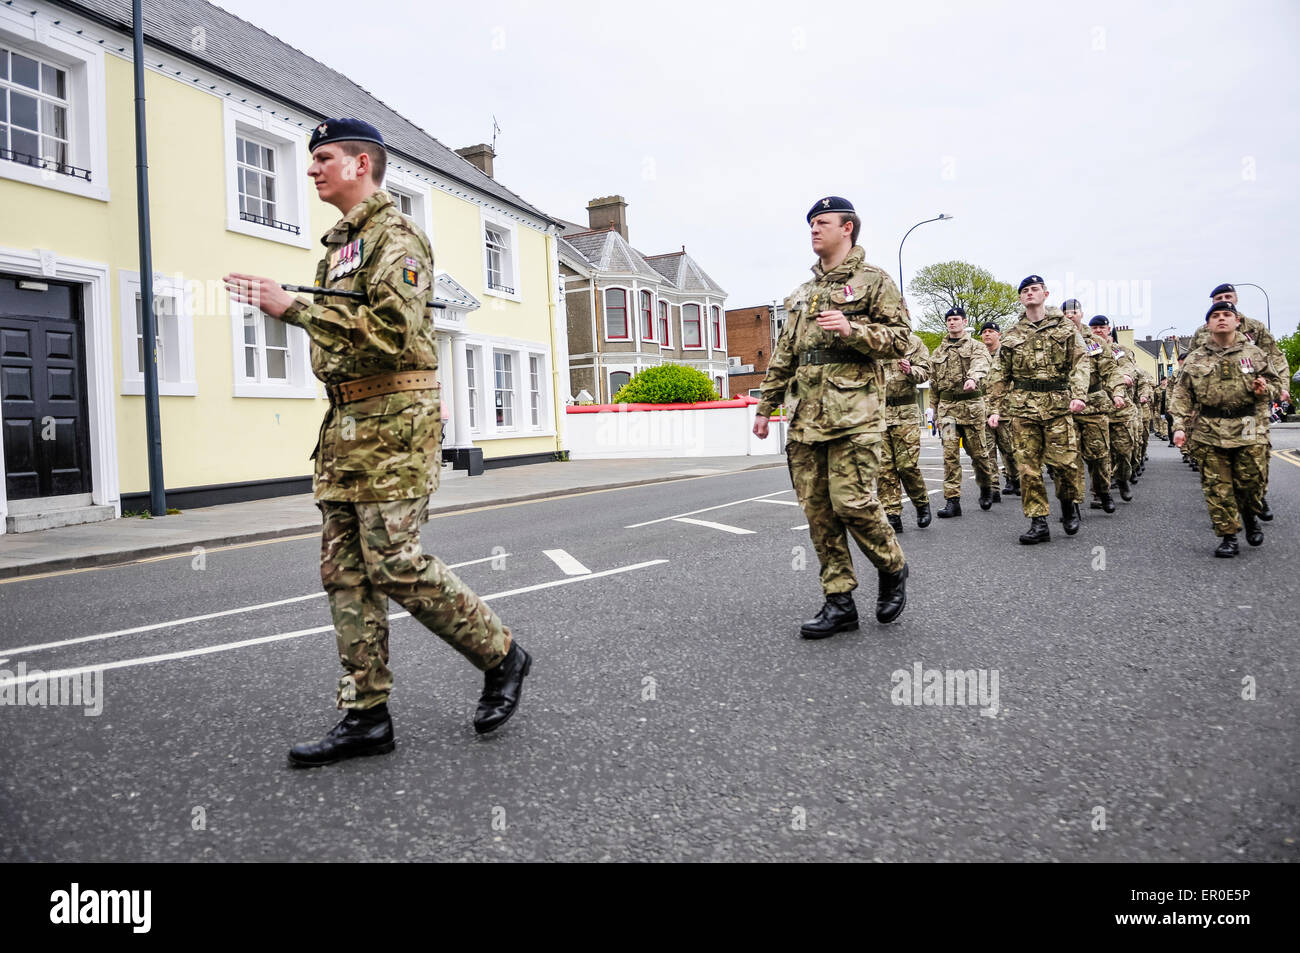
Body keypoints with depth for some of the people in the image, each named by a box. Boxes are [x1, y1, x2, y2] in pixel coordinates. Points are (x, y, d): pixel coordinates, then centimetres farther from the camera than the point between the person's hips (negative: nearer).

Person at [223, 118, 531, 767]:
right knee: (345, 568, 5)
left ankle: (501, 656, 9)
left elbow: (392, 328, -22)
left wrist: (293, 308, -19)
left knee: (393, 561, -11)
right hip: (345, 421, 9)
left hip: (392, 418, -9)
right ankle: (366, 716, 12)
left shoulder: (395, 236, -6)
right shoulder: (340, 245, 24)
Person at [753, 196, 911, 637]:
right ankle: (840, 601, 11)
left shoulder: (874, 281, 4)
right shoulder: (802, 293, 23)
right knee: (817, 509, 3)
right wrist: (765, 406, 20)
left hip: (853, 413, -6)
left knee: (851, 502, -12)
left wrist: (851, 329, -17)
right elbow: (783, 356, 24)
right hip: (805, 416, 6)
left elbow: (900, 339, -3)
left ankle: (893, 569, 16)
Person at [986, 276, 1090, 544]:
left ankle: (1069, 504, 20)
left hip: (1058, 404, -2)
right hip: (1021, 407, 2)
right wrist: (996, 409, 8)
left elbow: (1082, 362, 1)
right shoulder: (1011, 336, 14)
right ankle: (1039, 522, 4)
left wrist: (1079, 394, -14)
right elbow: (999, 376, 16)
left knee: (1065, 460, -8)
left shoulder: (1065, 328, 10)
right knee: (1027, 465, -2)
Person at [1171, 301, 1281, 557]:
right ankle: (1228, 537, 7)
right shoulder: (1195, 360, 9)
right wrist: (1179, 426, -3)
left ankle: (1250, 517, 33)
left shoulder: (1255, 354, 9)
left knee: (1251, 480, 1)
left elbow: (1278, 380, 17)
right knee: (1217, 486, -2)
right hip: (1211, 432, 0)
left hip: (1249, 430, 0)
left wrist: (1266, 389, -6)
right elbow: (1182, 396, 7)